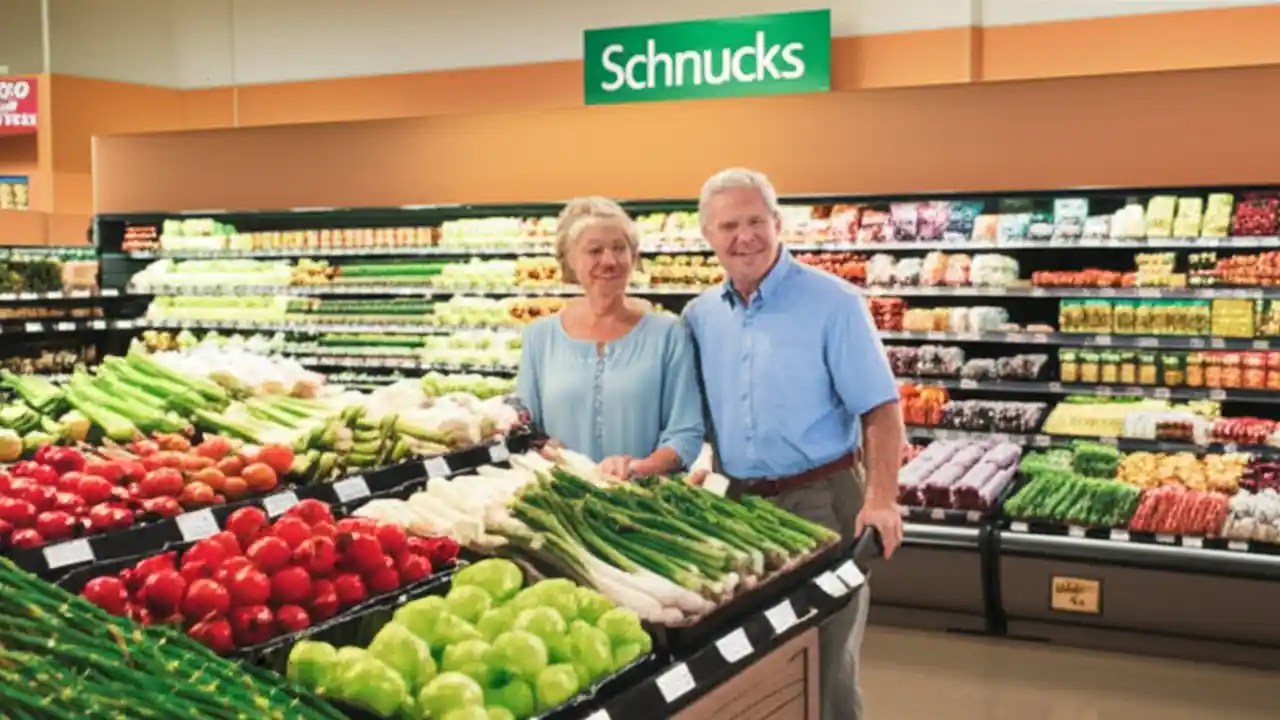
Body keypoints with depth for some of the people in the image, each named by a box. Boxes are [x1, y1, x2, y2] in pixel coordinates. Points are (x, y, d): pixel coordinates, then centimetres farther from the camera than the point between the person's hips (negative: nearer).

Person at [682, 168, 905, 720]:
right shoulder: (699, 316, 6)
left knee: (825, 667, 4)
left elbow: (879, 407, -12)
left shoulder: (833, 303, -9)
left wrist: (881, 499, -21)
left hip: (821, 500, -5)